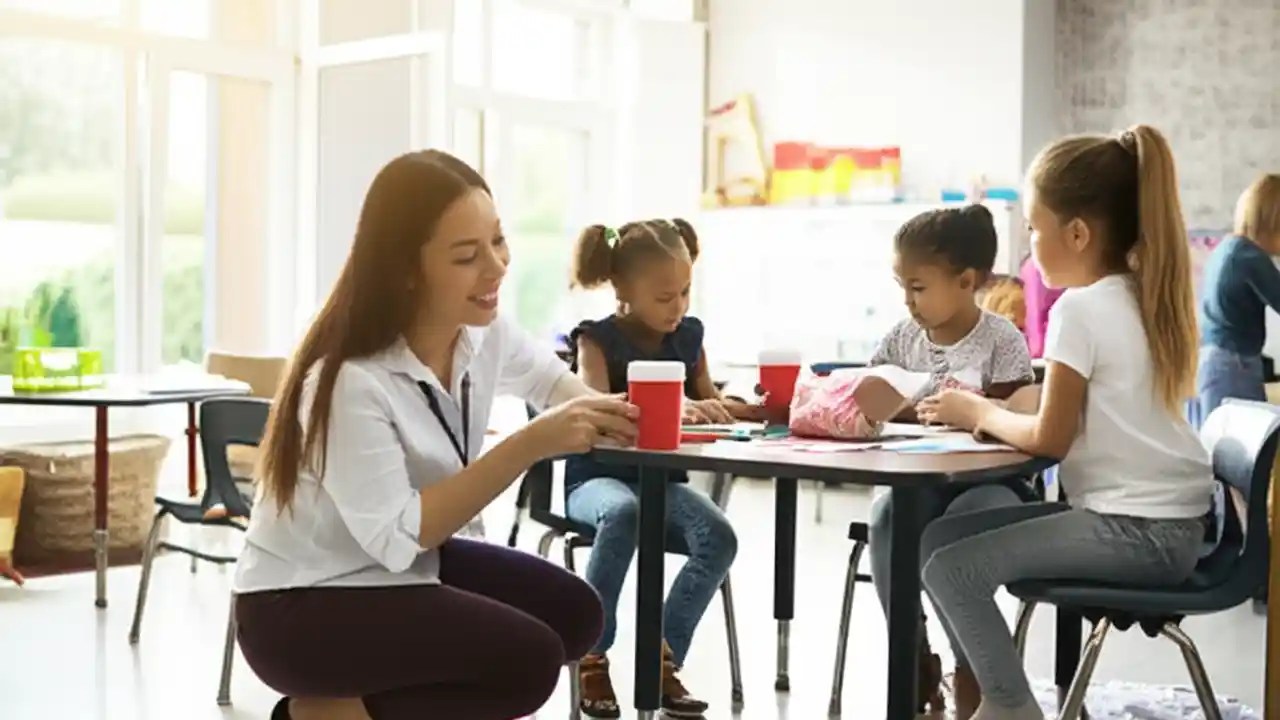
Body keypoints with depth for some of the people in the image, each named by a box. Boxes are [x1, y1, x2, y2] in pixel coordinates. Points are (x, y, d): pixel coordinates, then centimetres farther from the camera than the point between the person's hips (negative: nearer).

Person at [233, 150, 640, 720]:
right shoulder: (351, 380, -30)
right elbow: (396, 537, -31)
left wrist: (605, 415, -9)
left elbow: (549, 378, 15)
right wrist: (531, 444, -35)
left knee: (573, 614, -2)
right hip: (298, 606, -9)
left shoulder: (483, 332, -6)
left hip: (402, 565, 9)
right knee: (527, 658, -20)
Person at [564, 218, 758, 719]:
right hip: (597, 477, -4)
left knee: (720, 536, -24)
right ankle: (592, 657, -23)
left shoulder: (688, 335, 8)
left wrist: (762, 407, 1)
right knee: (623, 513, -39)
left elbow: (713, 403, 21)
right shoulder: (596, 339, -7)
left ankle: (662, 660, -11)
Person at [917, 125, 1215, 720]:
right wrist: (988, 411, 5)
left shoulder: (1080, 309, -17)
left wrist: (980, 414, 1)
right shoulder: (1142, 299, 11)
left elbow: (1049, 439, -15)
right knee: (937, 539, 8)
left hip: (1136, 530, -9)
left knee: (950, 568, -13)